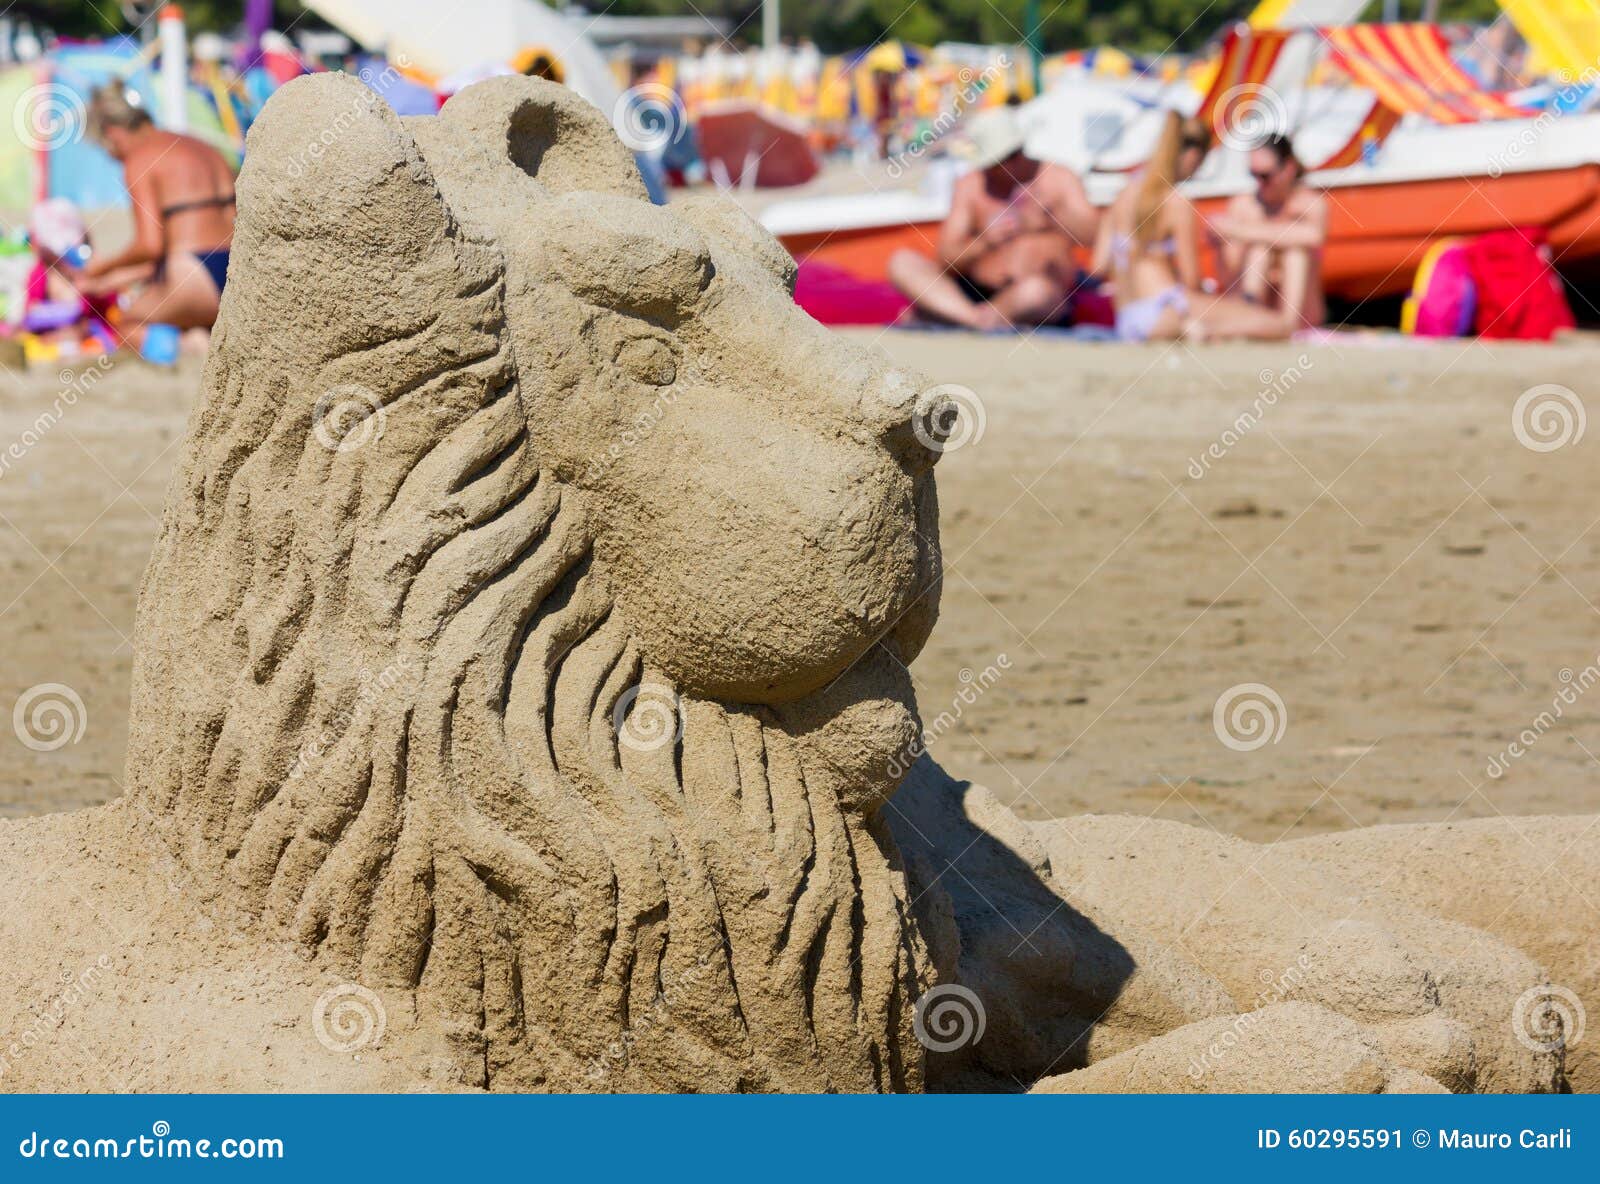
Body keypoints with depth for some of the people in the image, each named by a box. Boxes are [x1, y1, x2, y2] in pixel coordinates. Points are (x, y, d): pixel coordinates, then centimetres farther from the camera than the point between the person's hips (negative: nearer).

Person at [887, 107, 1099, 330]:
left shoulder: (1059, 180, 4)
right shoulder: (970, 186, 8)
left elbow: (1093, 235, -9)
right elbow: (947, 257, 2)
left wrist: (1051, 214, -26)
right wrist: (984, 243, -18)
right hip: (978, 292, 3)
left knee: (1037, 289, -41)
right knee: (902, 263, -17)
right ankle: (976, 318, -35)